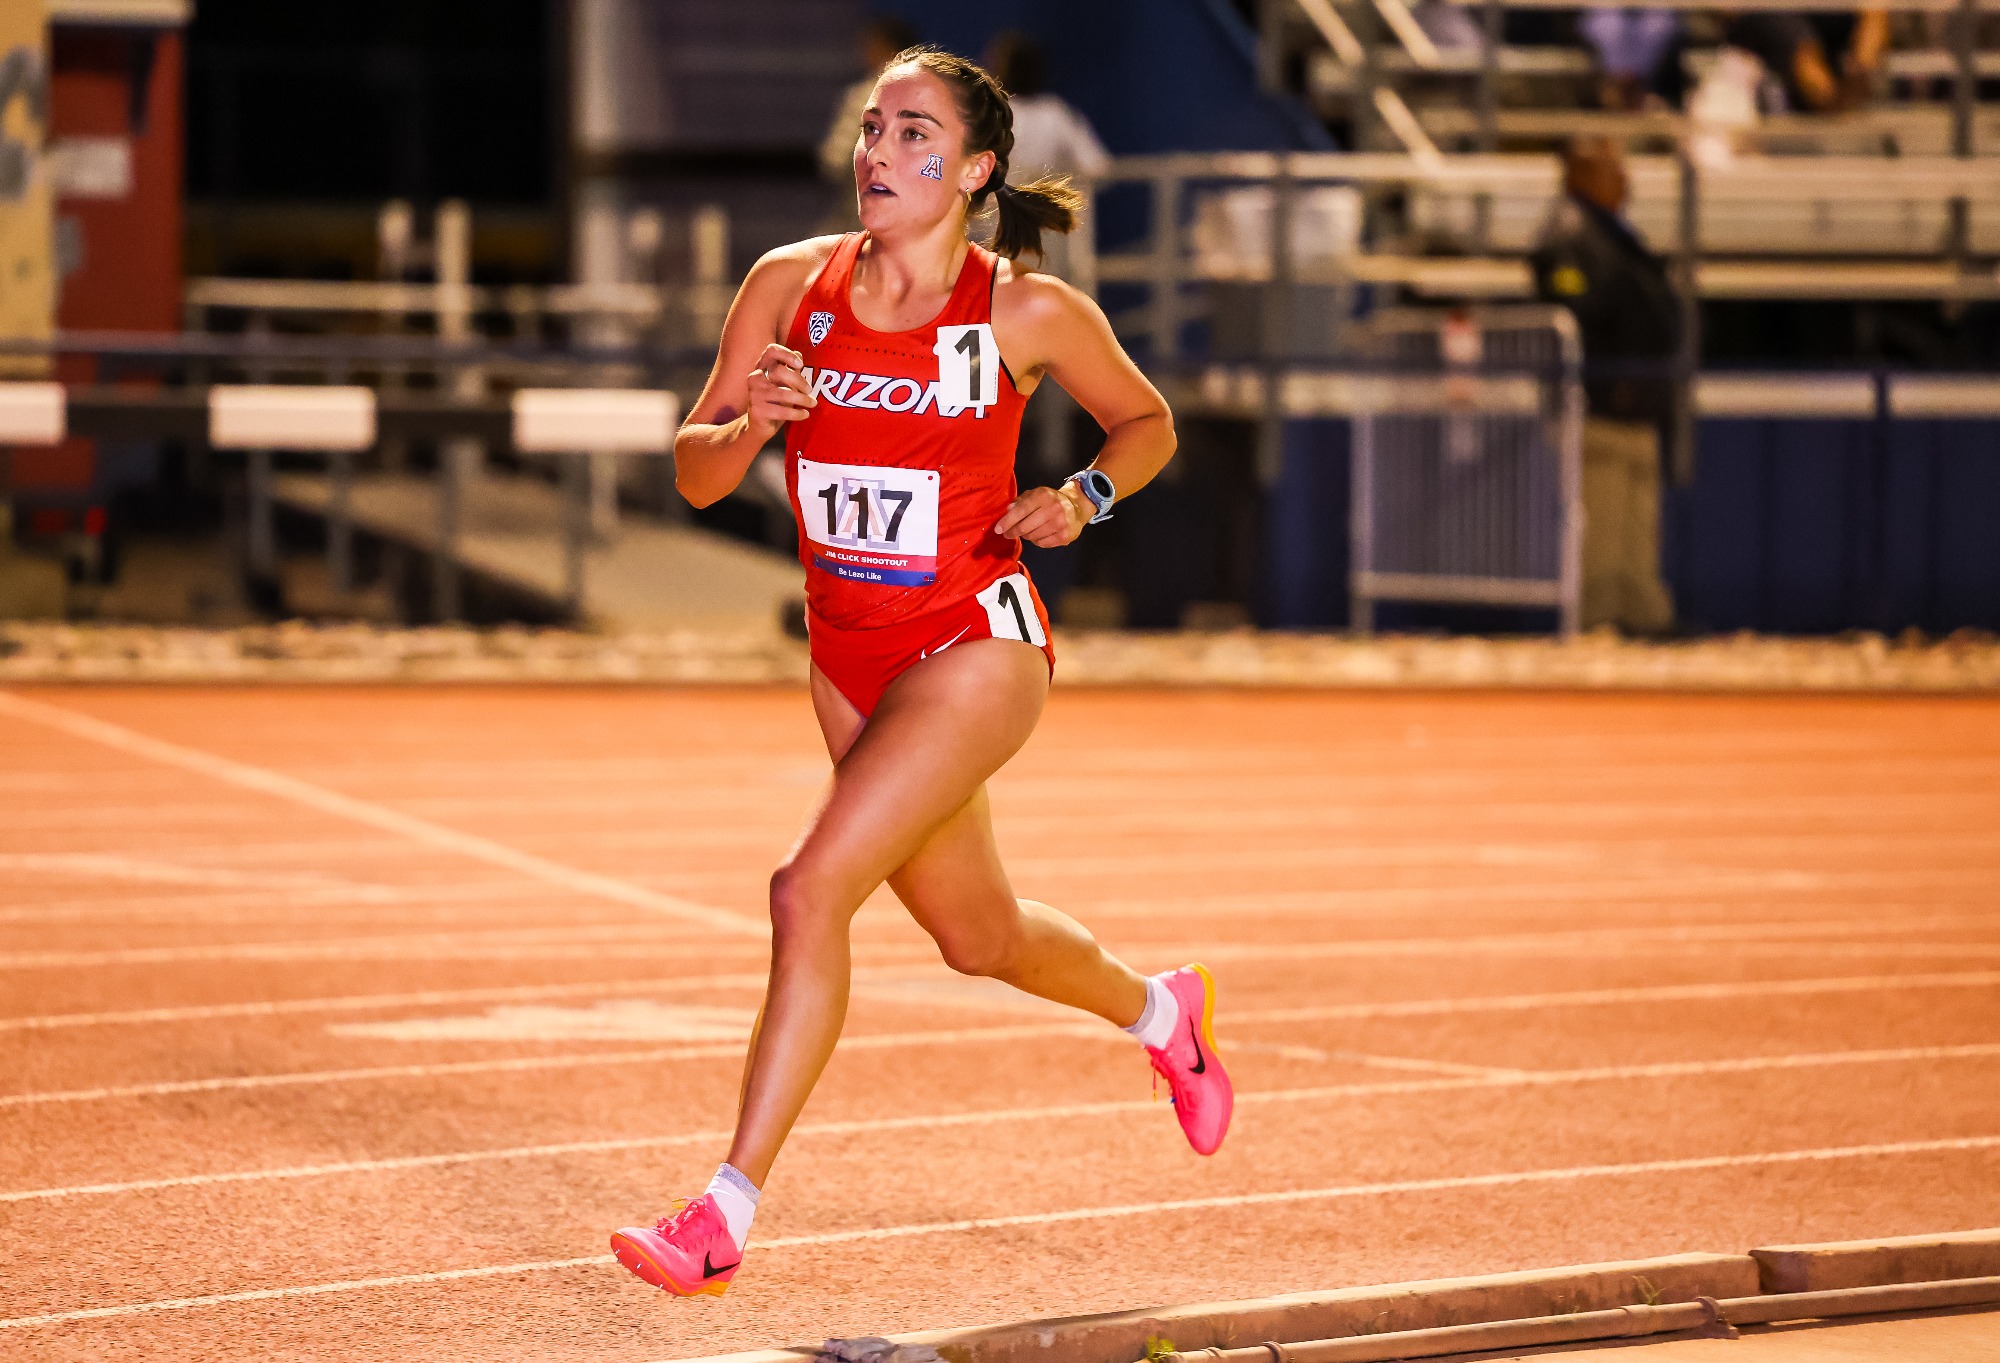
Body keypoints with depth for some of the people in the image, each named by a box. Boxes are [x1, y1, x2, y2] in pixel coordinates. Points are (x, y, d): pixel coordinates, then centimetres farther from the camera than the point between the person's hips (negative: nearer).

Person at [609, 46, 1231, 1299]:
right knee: (979, 937, 21)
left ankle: (725, 1219, -18)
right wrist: (751, 422, -24)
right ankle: (1162, 1012, 52)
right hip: (850, 654, 6)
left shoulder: (1028, 313, -12)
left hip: (976, 644, -5)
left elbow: (1148, 423, 6)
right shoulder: (792, 284, -4)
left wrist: (1086, 494, -14)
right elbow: (697, 475, -3)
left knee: (811, 892, -21)